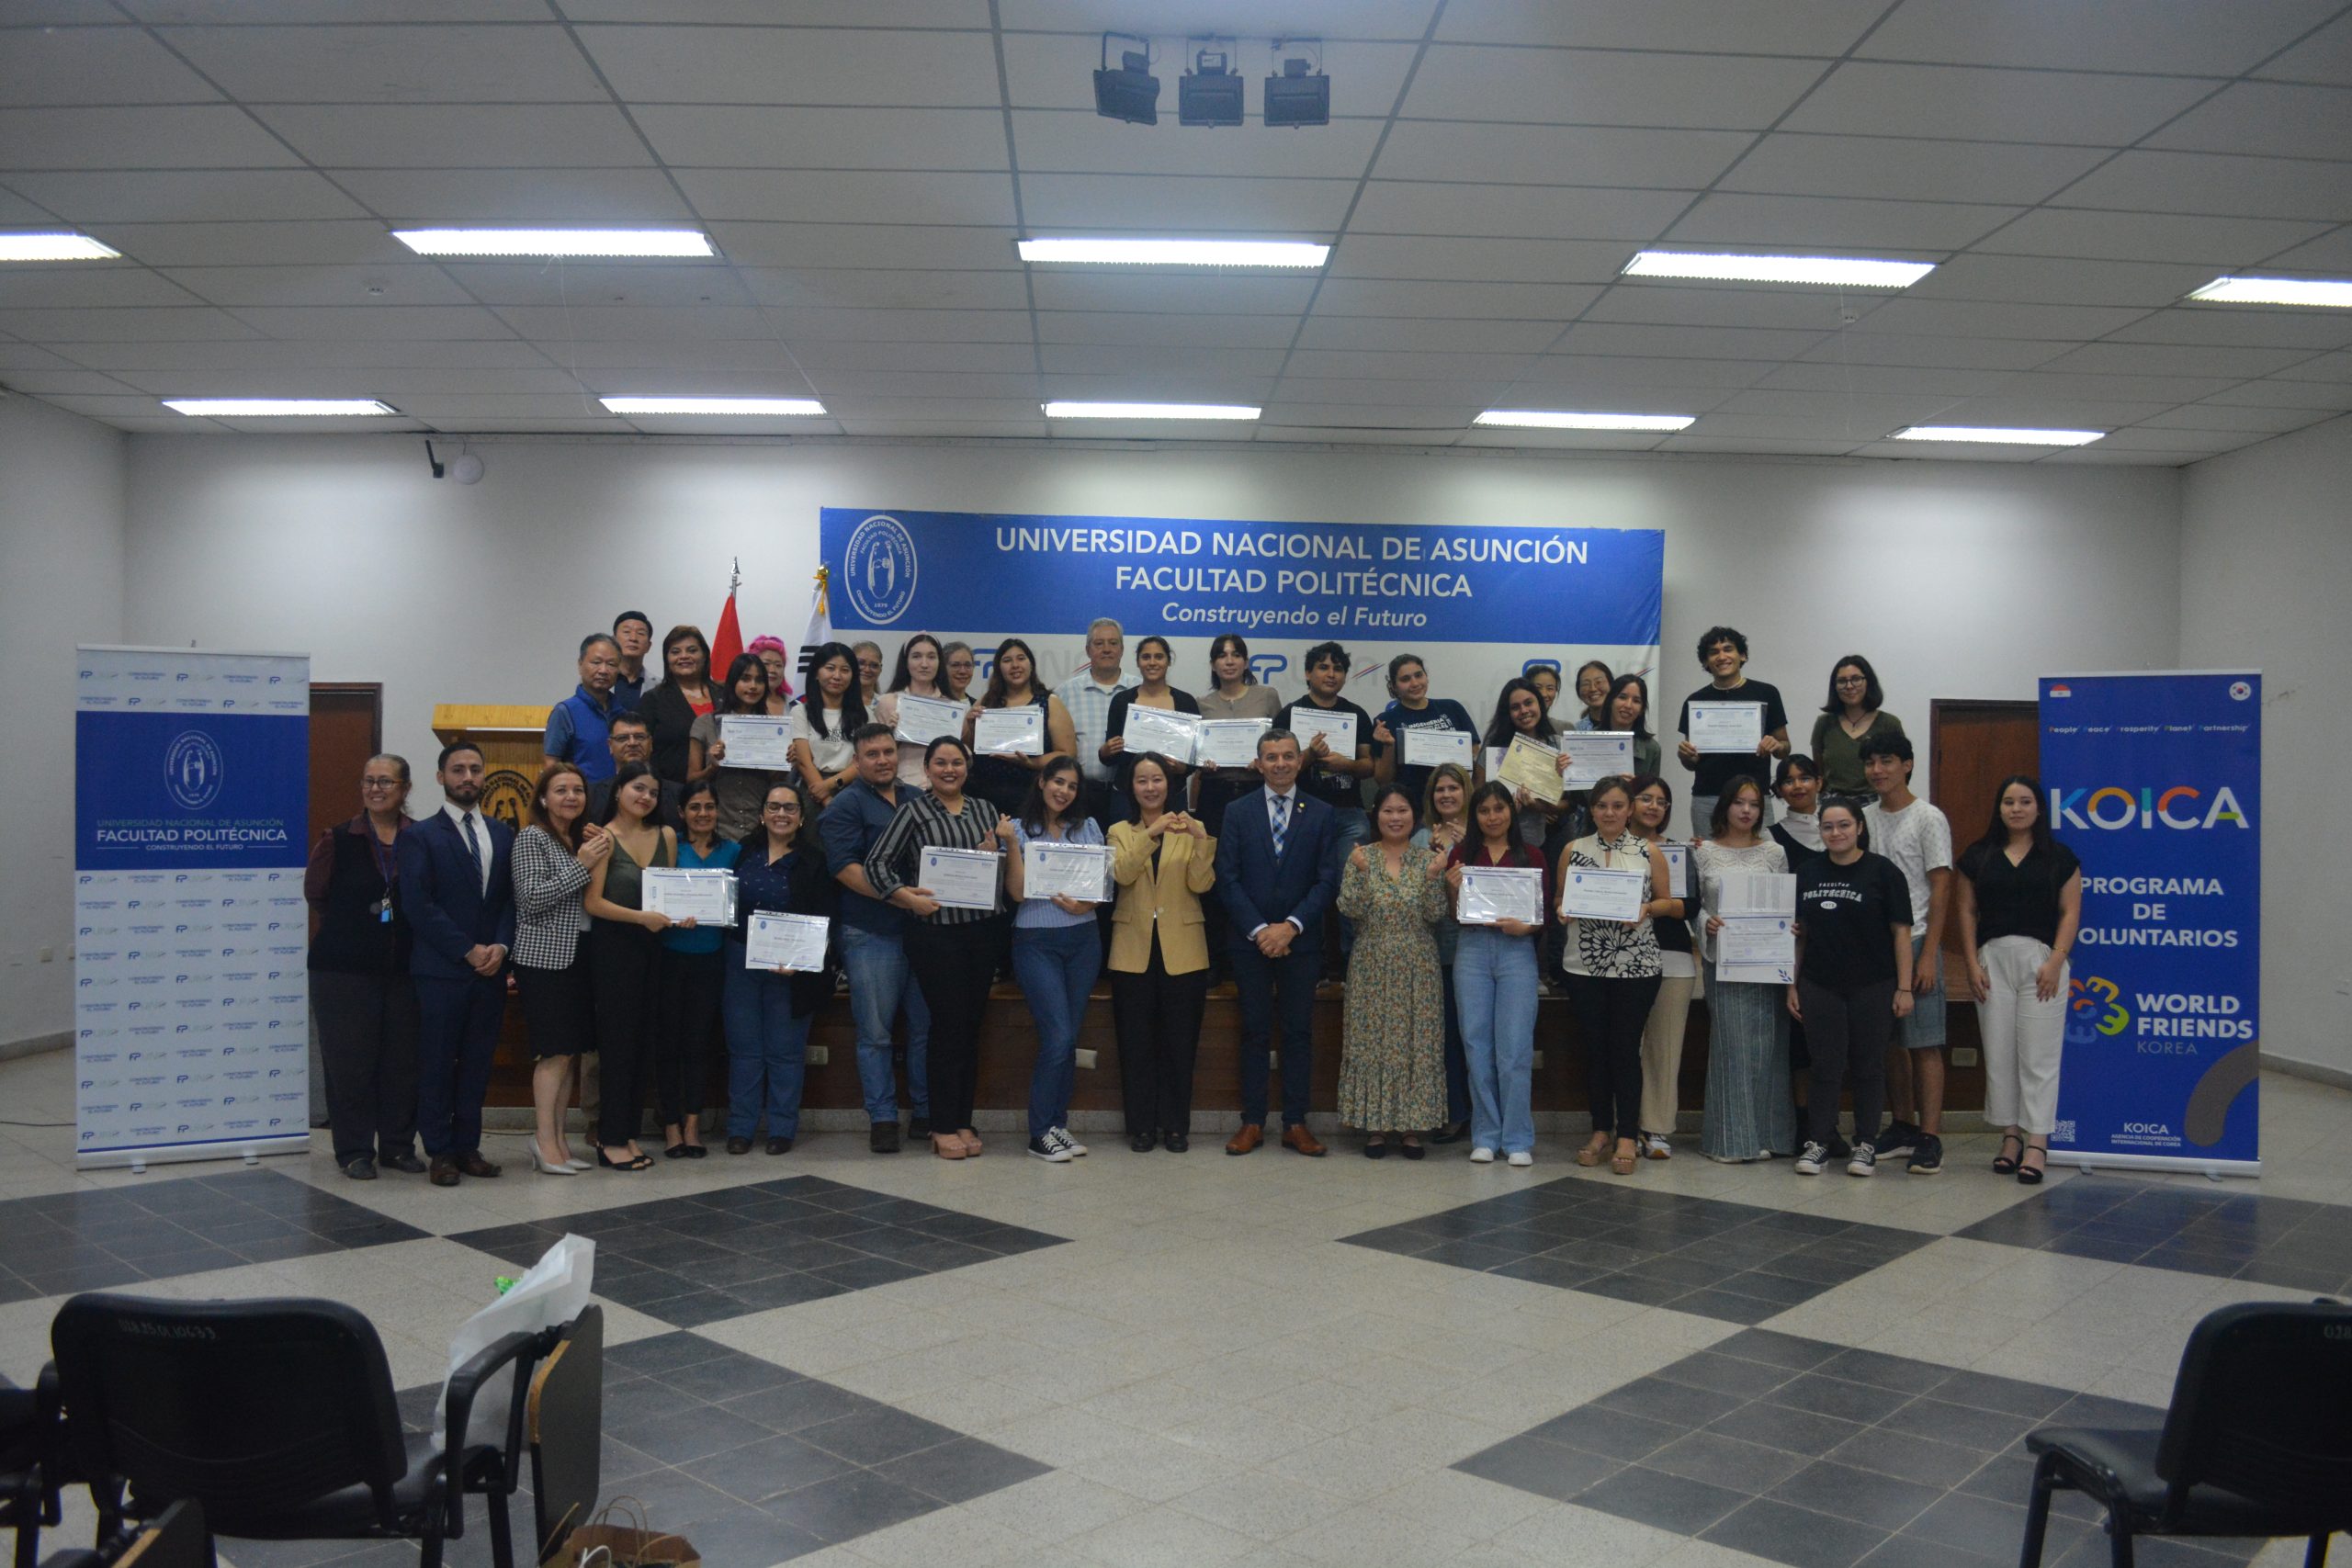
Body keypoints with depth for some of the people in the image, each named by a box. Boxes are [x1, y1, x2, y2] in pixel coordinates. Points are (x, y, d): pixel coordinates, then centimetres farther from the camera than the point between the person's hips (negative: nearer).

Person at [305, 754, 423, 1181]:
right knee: (350, 1061, 2)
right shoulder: (338, 840, -1)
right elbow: (315, 892, 6)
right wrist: (353, 925, 6)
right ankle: (354, 1150, 12)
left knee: (403, 1060, 6)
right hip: (345, 969, -1)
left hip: (405, 969, 1)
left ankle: (398, 1145, 19)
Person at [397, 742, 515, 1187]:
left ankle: (467, 1147, 16)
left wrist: (500, 946, -5)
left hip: (490, 968, 4)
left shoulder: (503, 834, 13)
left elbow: (512, 898, 11)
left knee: (478, 1063, 8)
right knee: (437, 1064, 3)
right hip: (441, 970, -4)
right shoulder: (420, 836, -2)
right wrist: (468, 950, -12)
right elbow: (419, 905, -9)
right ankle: (440, 1152, 11)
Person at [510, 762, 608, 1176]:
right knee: (556, 1052, -10)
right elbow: (532, 897, -14)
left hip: (577, 956, 7)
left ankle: (558, 1138, 11)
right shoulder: (532, 838, -5)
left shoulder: (582, 839, 16)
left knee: (570, 1052, 6)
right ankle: (545, 1142, -5)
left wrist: (600, 858, 1)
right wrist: (582, 867, -16)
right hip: (544, 958, -7)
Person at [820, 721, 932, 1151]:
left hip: (923, 927, 5)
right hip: (872, 933, -5)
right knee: (875, 1032, 1)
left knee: (927, 1027, 7)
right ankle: (882, 1119, 10)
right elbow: (843, 866, -12)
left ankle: (927, 1113, 17)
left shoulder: (918, 800, 16)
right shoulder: (846, 804, -1)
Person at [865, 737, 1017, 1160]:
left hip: (984, 930, 4)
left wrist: (999, 846, -6)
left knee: (972, 1025, 8)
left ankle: (963, 1122, 16)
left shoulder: (984, 809, 13)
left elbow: (1002, 870, 14)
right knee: (949, 1025, -5)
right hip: (936, 931, -4)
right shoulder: (913, 810, 0)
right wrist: (908, 898, -15)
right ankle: (943, 1127, 5)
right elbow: (877, 862, -4)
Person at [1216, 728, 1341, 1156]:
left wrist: (1291, 926, -12)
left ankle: (1295, 1124, 10)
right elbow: (1228, 879, -1)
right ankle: (1252, 1122, 10)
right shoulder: (1238, 812, 5)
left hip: (1301, 941, 0)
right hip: (1250, 940, 0)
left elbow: (1327, 880, -1)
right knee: (1255, 1032, 4)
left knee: (1299, 1032, 3)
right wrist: (1259, 930, -10)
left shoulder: (1322, 815, 5)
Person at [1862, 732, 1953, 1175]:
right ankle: (1903, 1127, 20)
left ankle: (1930, 1138, -1)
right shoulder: (1864, 818, 11)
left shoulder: (1928, 819, -5)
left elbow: (1941, 889, -8)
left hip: (1914, 942, -5)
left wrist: (1928, 955, -14)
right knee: (1890, 1042, 10)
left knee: (1924, 1043, -4)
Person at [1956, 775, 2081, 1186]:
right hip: (1993, 959, 2)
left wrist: (2055, 962, -10)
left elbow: (2070, 912, 1)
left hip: (2041, 959, -2)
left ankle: (2037, 1144, 0)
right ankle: (2010, 1135, 14)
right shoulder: (1978, 856, 9)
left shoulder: (2059, 857, 5)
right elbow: (1967, 911, 8)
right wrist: (1972, 963, -1)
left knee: (2038, 1054, -3)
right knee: (1998, 1051, 4)